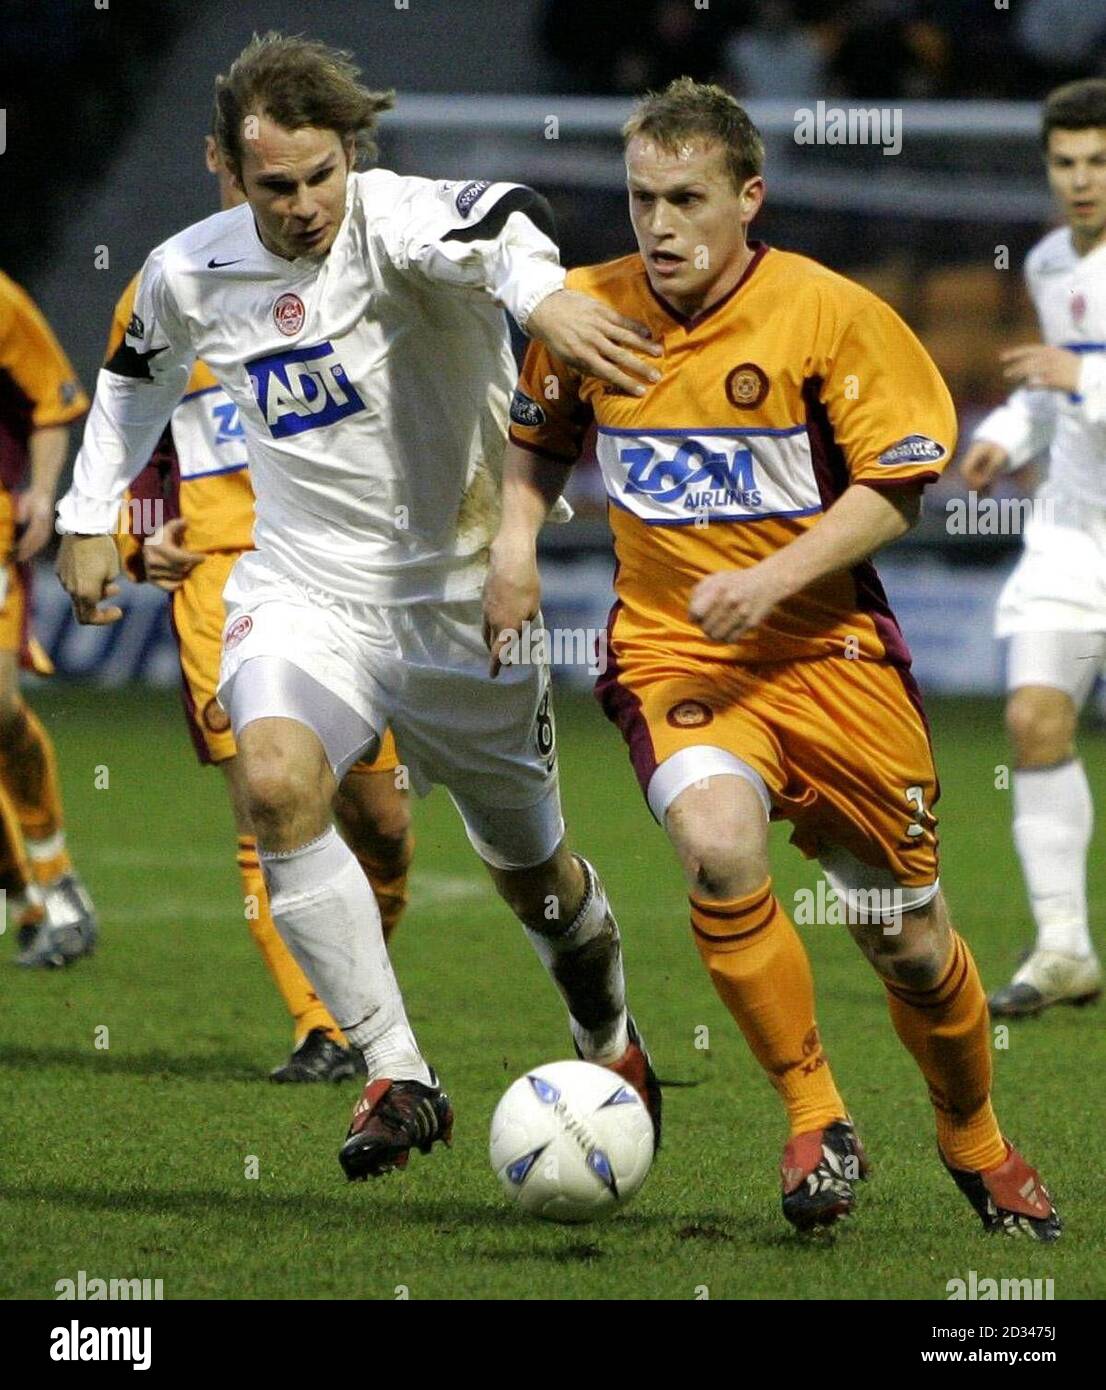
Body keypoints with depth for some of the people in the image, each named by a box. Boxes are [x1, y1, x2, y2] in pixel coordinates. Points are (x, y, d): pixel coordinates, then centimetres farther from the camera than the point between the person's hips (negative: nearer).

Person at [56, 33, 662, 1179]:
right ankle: (398, 1078, -22)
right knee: (276, 781, -28)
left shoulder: (395, 219, -20)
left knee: (529, 870, 11)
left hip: (460, 593, -2)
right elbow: (138, 375, 20)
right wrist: (89, 514, 19)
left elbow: (491, 224, -45)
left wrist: (540, 290, -67)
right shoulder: (190, 274, -4)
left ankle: (609, 1039, 45)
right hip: (303, 589, 2)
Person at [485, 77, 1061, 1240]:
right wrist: (515, 544, 1)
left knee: (907, 945, 6)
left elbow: (894, 487, -9)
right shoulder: (586, 310, -1)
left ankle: (976, 1145, 36)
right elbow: (538, 439, 18)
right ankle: (815, 1121, -14)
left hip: (828, 654, -1)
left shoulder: (831, 314, -11)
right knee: (719, 847, -31)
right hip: (670, 654, 1)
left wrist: (774, 577, -22)